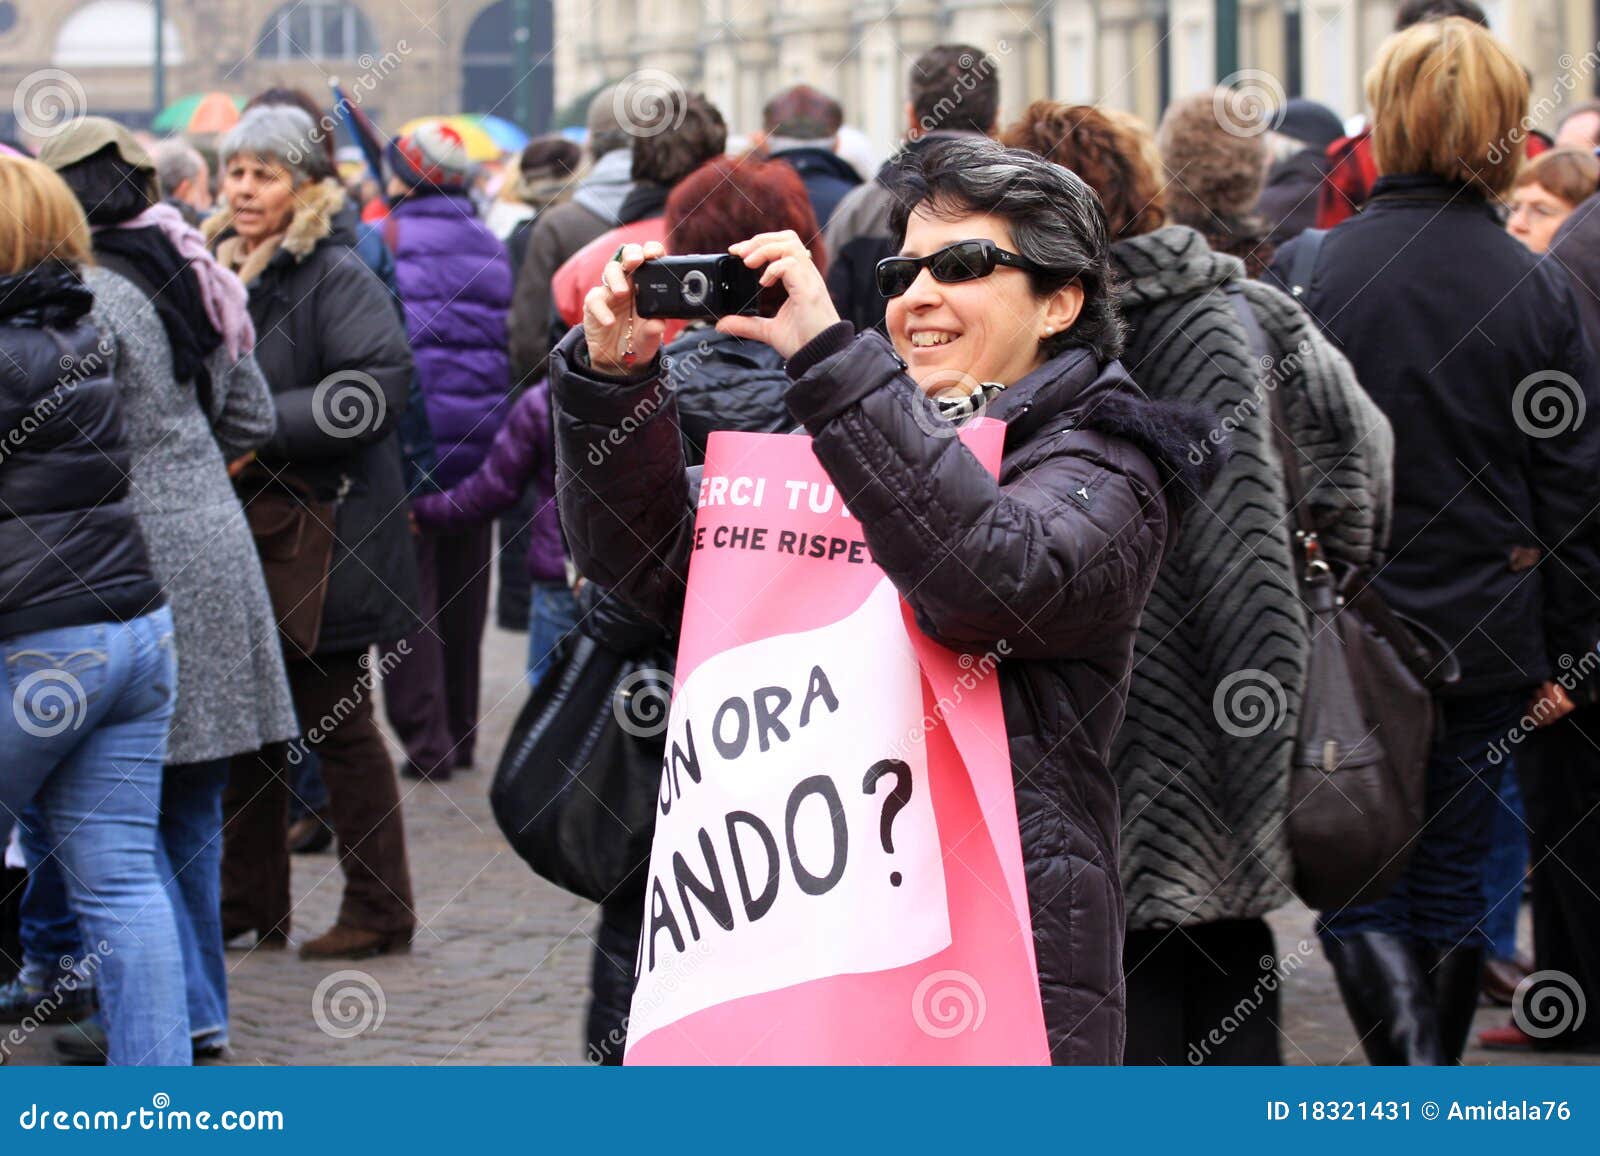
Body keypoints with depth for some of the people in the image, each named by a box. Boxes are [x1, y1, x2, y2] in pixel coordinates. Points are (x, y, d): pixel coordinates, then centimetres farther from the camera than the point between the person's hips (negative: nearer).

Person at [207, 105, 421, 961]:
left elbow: (377, 385, -21)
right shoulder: (217, 268, 13)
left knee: (336, 724, -2)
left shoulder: (335, 274, -10)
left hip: (327, 528, -7)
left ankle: (378, 908, 6)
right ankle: (248, 899, 18)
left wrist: (266, 431, -22)